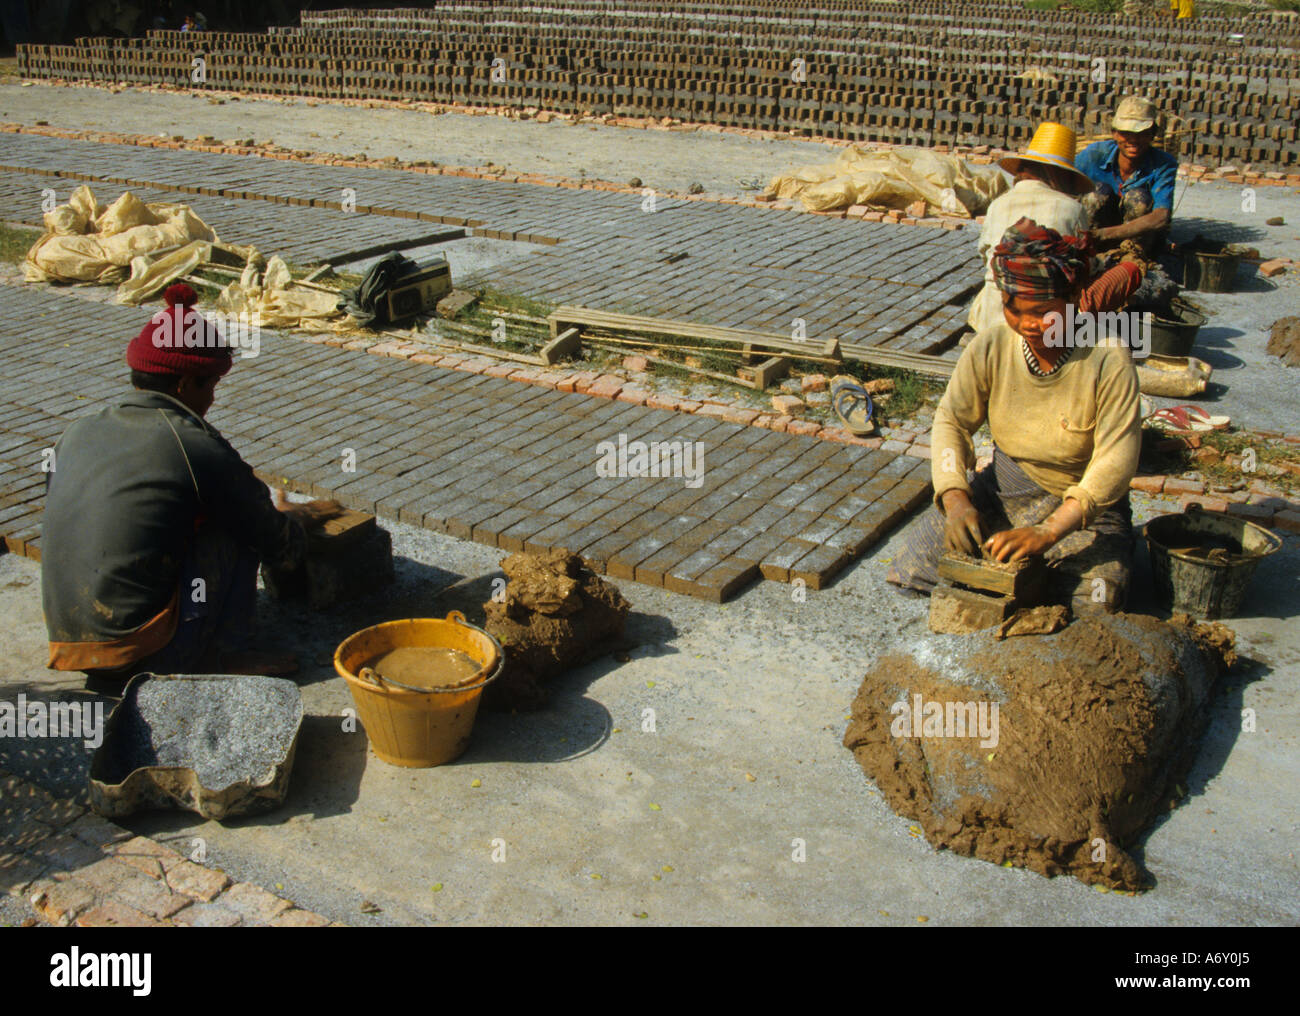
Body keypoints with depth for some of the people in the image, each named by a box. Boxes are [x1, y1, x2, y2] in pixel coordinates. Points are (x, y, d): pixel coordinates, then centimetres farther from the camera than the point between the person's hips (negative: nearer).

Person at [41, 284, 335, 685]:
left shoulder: (77, 434, 7)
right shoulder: (198, 448, -11)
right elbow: (279, 544, 0)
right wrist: (293, 519, 26)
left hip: (67, 651, 7)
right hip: (147, 656, -7)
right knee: (233, 529, 5)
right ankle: (221, 654, 5)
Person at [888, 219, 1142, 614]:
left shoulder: (1108, 362, -20)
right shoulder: (990, 348, -10)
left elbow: (1115, 463, -24)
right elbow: (951, 420, -4)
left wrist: (1047, 531, -35)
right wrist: (955, 499, -22)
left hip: (1085, 499, -2)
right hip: (1005, 486, 3)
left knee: (1093, 599, -27)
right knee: (914, 566, -14)